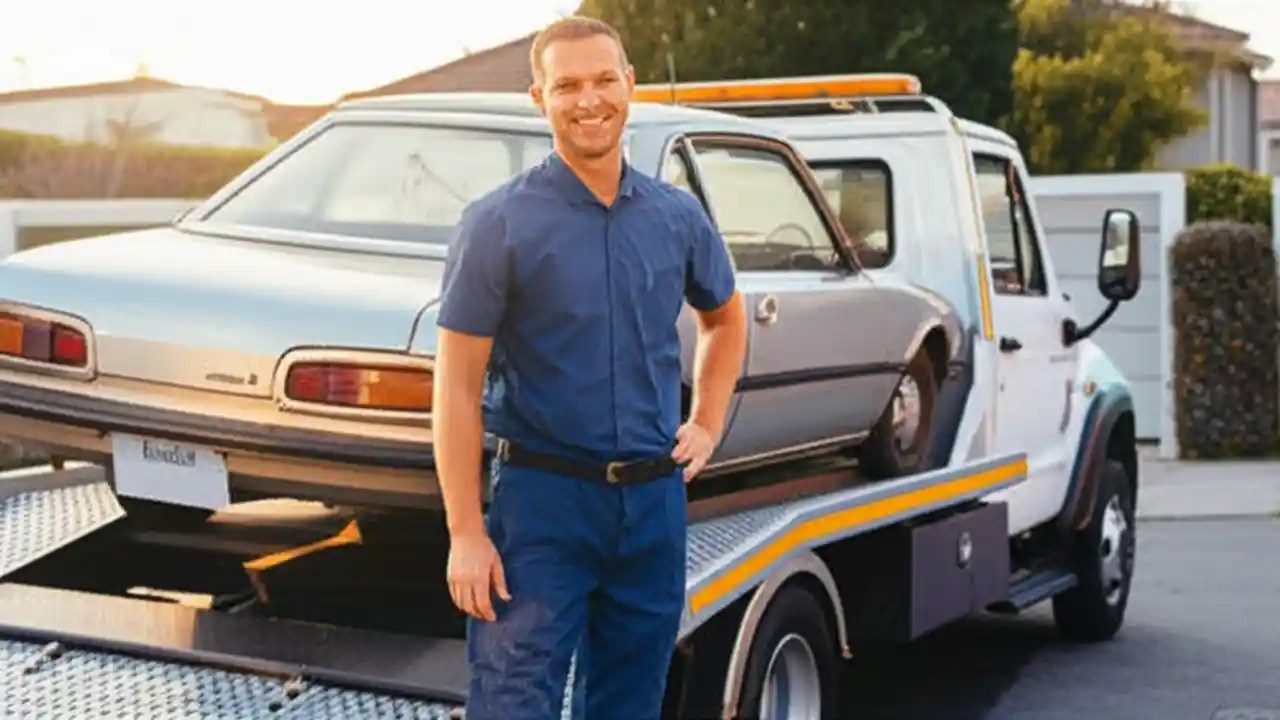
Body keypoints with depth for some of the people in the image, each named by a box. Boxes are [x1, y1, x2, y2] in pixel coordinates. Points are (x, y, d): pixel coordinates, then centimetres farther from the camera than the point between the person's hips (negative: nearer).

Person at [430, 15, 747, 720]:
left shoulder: (678, 216, 7)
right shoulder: (499, 224, -7)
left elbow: (726, 318, 27)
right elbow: (456, 387, -9)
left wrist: (707, 424, 14)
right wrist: (466, 534, -14)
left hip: (655, 502, 5)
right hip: (543, 503, -4)